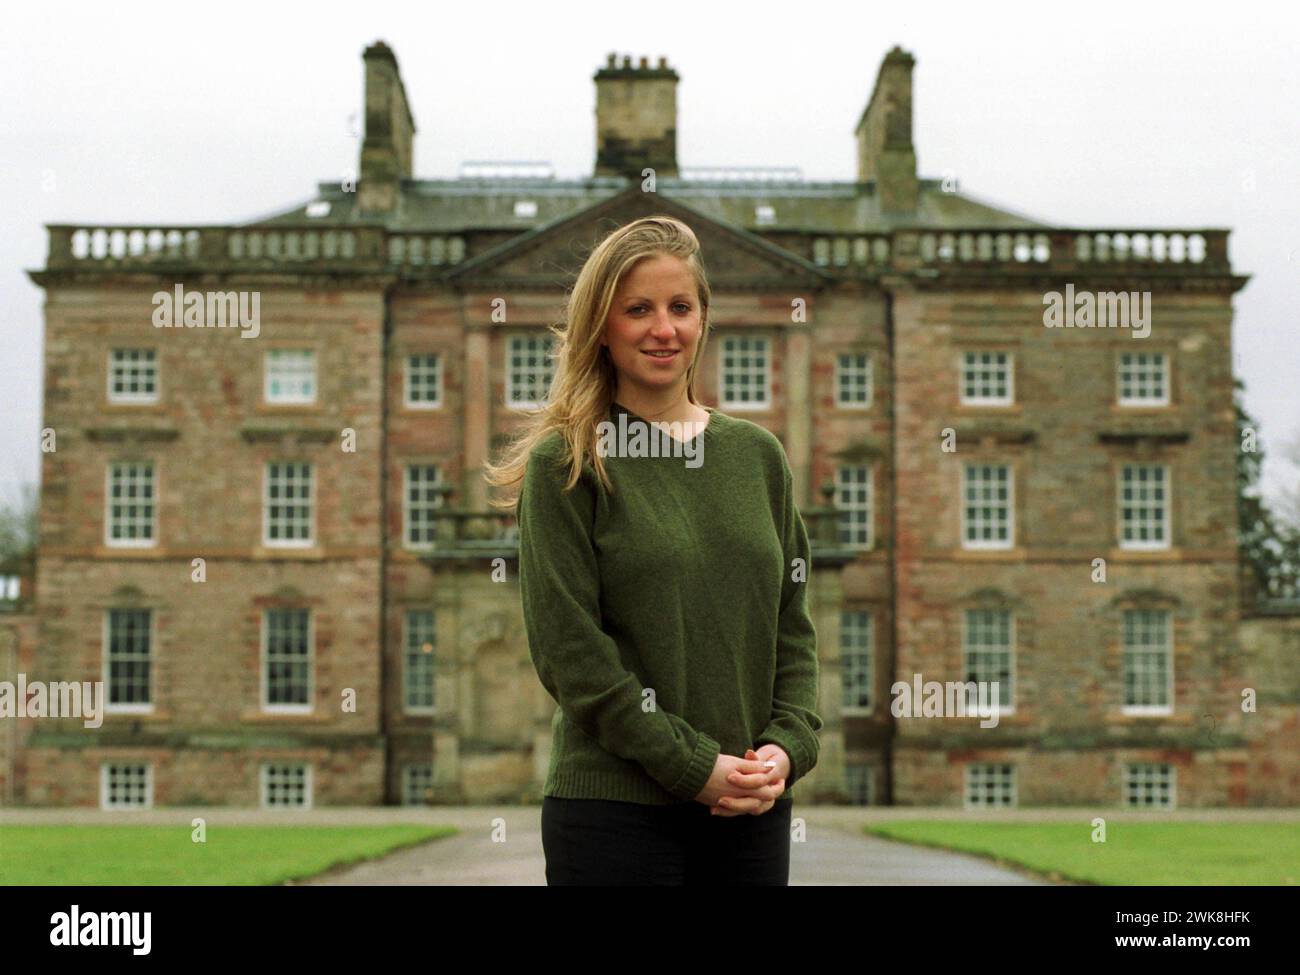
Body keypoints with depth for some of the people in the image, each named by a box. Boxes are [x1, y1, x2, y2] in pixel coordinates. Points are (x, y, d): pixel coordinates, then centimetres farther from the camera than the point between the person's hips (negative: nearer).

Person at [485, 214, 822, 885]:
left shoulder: (758, 454, 11)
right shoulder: (563, 464, -3)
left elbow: (792, 627, 12)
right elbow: (566, 647, -9)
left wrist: (787, 746, -4)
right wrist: (692, 765, -13)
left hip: (751, 809, 4)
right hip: (614, 808, -4)